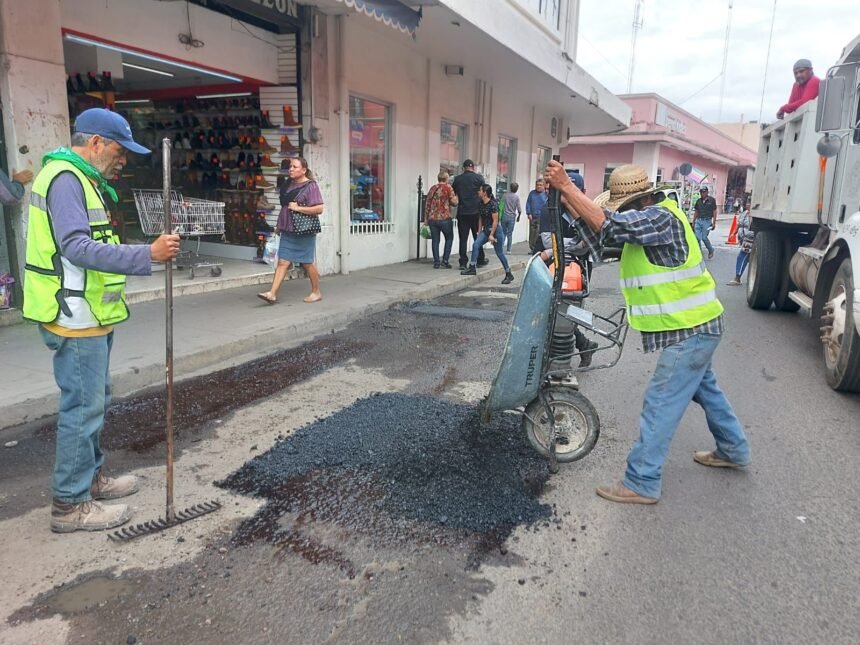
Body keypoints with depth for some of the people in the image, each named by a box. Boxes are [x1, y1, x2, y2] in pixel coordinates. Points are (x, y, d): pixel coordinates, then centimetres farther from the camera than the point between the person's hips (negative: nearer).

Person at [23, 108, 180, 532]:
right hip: (75, 319, -11)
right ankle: (70, 505, 8)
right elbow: (77, 248, -28)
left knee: (92, 401, 19)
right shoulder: (65, 179, -16)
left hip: (88, 316, 11)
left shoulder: (80, 179, 17)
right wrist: (148, 255, -32)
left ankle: (90, 478, 34)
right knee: (83, 407, -3)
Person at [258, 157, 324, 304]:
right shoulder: (287, 184, 12)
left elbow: (319, 209, -16)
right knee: (282, 262, 0)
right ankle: (272, 294, -5)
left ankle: (316, 292, 20)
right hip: (287, 231, 6)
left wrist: (298, 208, -19)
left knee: (307, 264, 4)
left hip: (304, 231, -6)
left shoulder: (311, 186, -8)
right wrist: (279, 225, 23)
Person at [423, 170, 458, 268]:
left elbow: (427, 204, 13)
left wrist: (426, 219, 19)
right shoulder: (448, 187, -4)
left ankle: (436, 262, 6)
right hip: (445, 218, -4)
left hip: (432, 219, 4)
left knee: (435, 240, 8)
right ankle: (445, 260, 3)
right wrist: (456, 197, 13)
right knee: (449, 239, 11)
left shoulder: (432, 188, 11)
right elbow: (454, 202, -9)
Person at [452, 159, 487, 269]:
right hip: (475, 211, -1)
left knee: (463, 238, 3)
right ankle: (480, 260, 20)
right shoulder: (478, 177, -2)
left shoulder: (457, 179, 4)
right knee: (478, 237, 12)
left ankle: (463, 262, -1)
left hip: (462, 212, 1)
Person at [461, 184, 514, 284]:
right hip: (486, 230, 7)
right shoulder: (481, 204, 5)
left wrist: (491, 235, -19)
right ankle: (472, 268, -6)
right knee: (475, 245, -11)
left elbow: (495, 221, -18)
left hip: (495, 230, -7)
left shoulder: (493, 204, -18)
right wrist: (480, 231, 8)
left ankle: (509, 275, 12)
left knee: (500, 253, 0)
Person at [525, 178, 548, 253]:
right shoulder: (532, 193, 10)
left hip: (541, 218, -3)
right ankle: (531, 248, 19)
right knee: (532, 233, 9)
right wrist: (529, 213, -2)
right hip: (532, 217, 4)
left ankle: (537, 249, -7)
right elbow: (528, 204, 9)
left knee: (538, 234, -11)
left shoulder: (546, 194, 1)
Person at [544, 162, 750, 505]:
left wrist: (566, 185, -31)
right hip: (695, 325, 11)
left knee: (660, 403, -6)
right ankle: (733, 450, 46)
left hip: (691, 330, -11)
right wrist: (563, 194, -8)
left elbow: (608, 224, -35)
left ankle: (642, 484, 2)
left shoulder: (660, 217, -22)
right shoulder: (645, 216, 8)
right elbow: (598, 225, 5)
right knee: (704, 388, 26)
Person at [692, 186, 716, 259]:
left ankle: (711, 250, 20)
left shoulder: (712, 200, -2)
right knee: (697, 238, -4)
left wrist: (714, 223, -7)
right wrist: (693, 222, 11)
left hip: (707, 221, -4)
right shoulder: (698, 201, 10)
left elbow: (714, 212, -2)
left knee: (704, 237, -5)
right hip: (698, 221, 4)